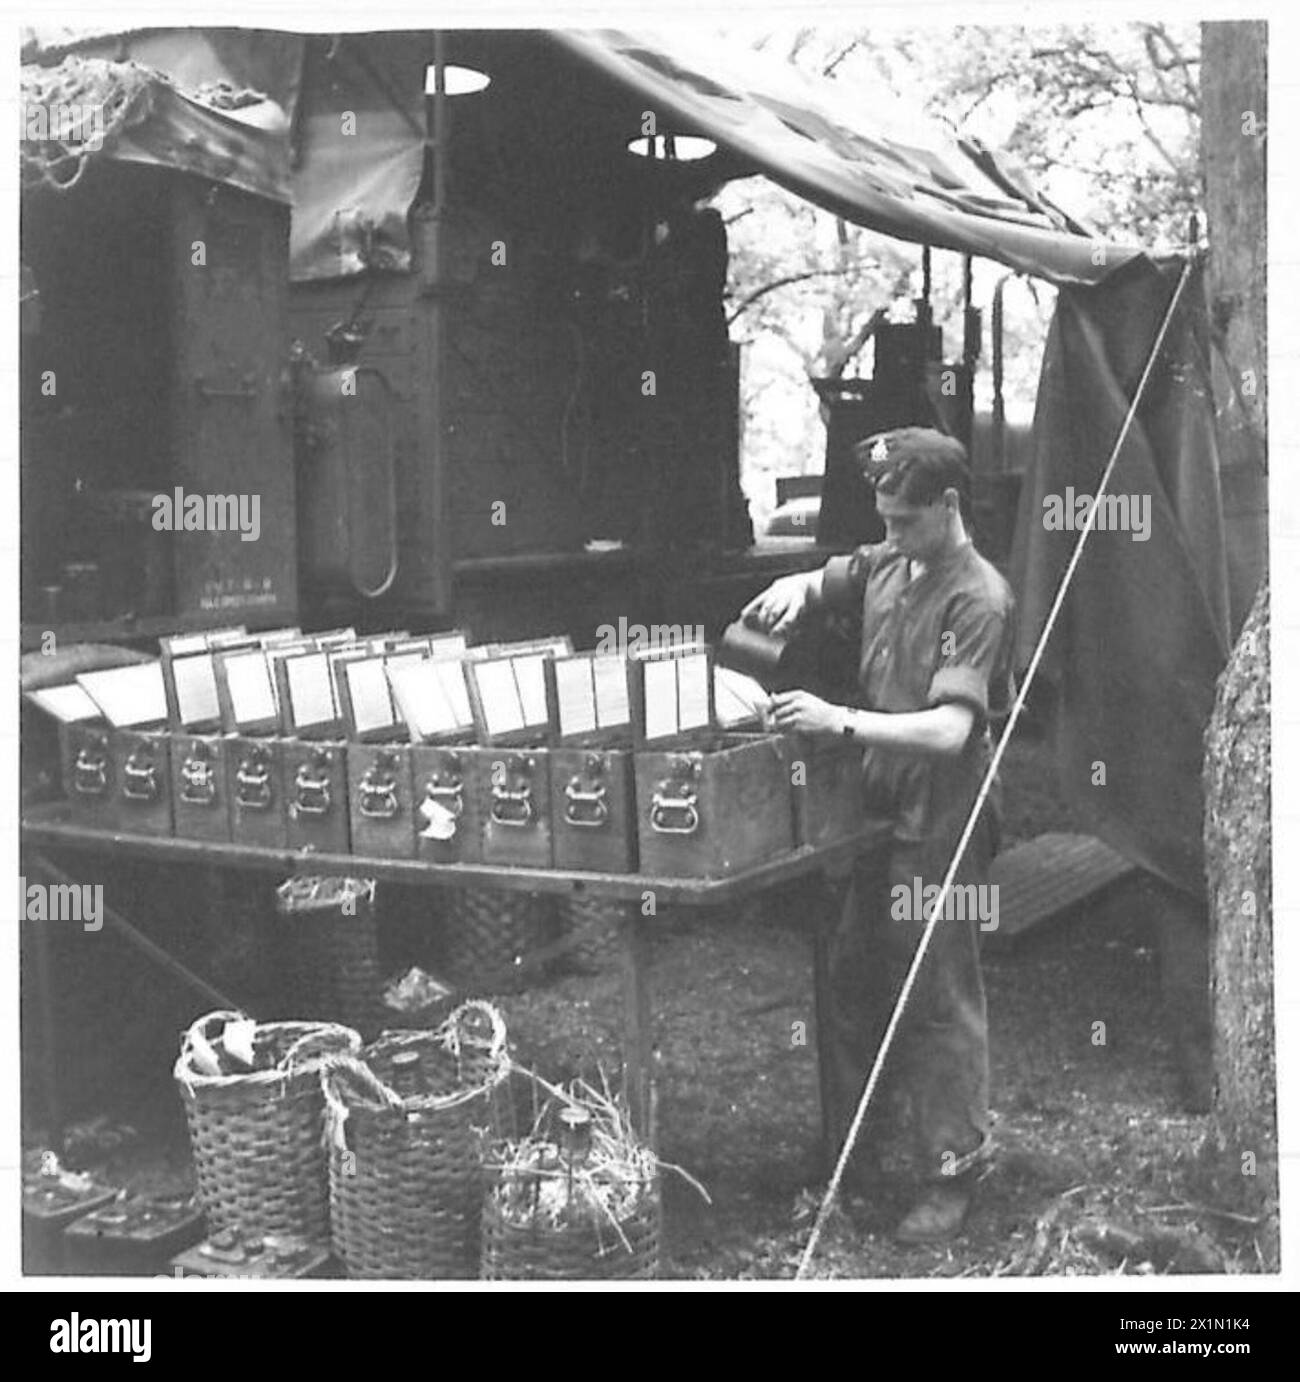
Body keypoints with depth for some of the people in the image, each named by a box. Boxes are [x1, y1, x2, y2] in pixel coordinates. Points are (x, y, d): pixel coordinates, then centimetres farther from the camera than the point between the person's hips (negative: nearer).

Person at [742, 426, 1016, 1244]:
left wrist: (840, 722, -33)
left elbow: (951, 730, -26)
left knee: (940, 1007, 1)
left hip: (940, 830, -7)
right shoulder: (886, 565, 7)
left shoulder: (978, 600, -16)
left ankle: (952, 1178, 14)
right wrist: (790, 592, -1)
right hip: (875, 810, 8)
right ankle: (851, 1158, 27)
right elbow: (815, 584, 24)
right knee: (850, 987, 13)